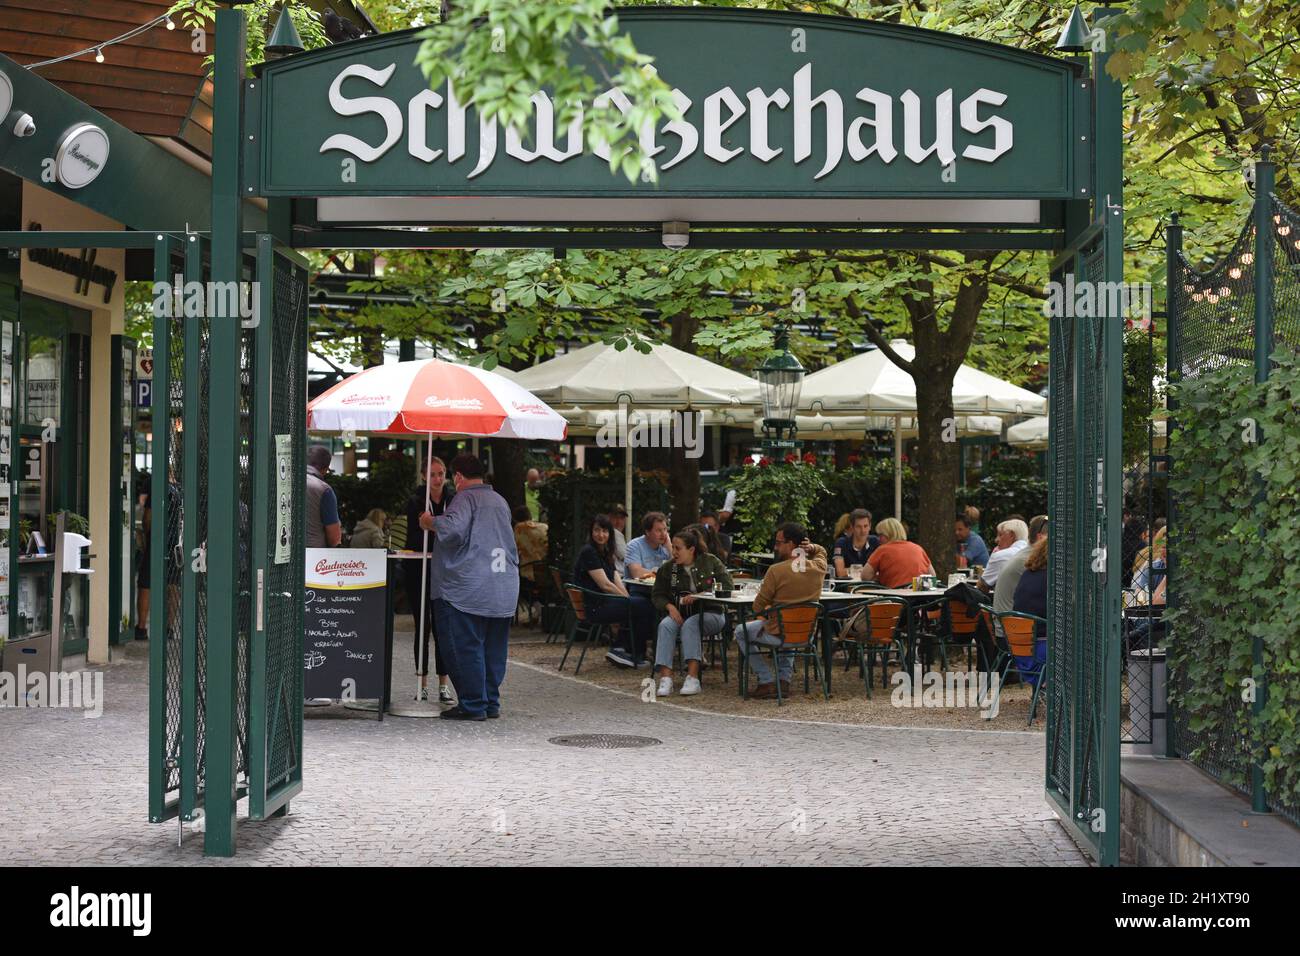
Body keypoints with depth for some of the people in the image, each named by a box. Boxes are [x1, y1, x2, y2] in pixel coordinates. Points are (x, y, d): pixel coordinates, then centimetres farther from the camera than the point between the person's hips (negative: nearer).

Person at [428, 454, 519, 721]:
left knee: (466, 647, -2)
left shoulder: (465, 498, -7)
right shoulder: (500, 501, 17)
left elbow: (453, 529, -23)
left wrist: (432, 521, -5)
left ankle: (473, 705, -2)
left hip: (468, 589, -8)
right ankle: (491, 702, 16)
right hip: (505, 590, 8)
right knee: (494, 649, 12)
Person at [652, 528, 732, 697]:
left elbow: (727, 587, -6)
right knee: (665, 625, -30)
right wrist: (670, 606, -12)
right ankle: (665, 678, -40)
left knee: (690, 624, -34)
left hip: (710, 614, -3)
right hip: (680, 614, 3)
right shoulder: (667, 569, 6)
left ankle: (693, 677, -40)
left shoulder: (710, 562, -1)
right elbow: (658, 596, 10)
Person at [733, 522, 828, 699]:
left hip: (779, 634, -5)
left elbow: (758, 607, -14)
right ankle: (784, 680, 27)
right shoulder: (818, 567, -5)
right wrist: (811, 547, -1)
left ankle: (767, 682, 13)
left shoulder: (776, 570, -21)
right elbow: (821, 551, 22)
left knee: (741, 631, 22)